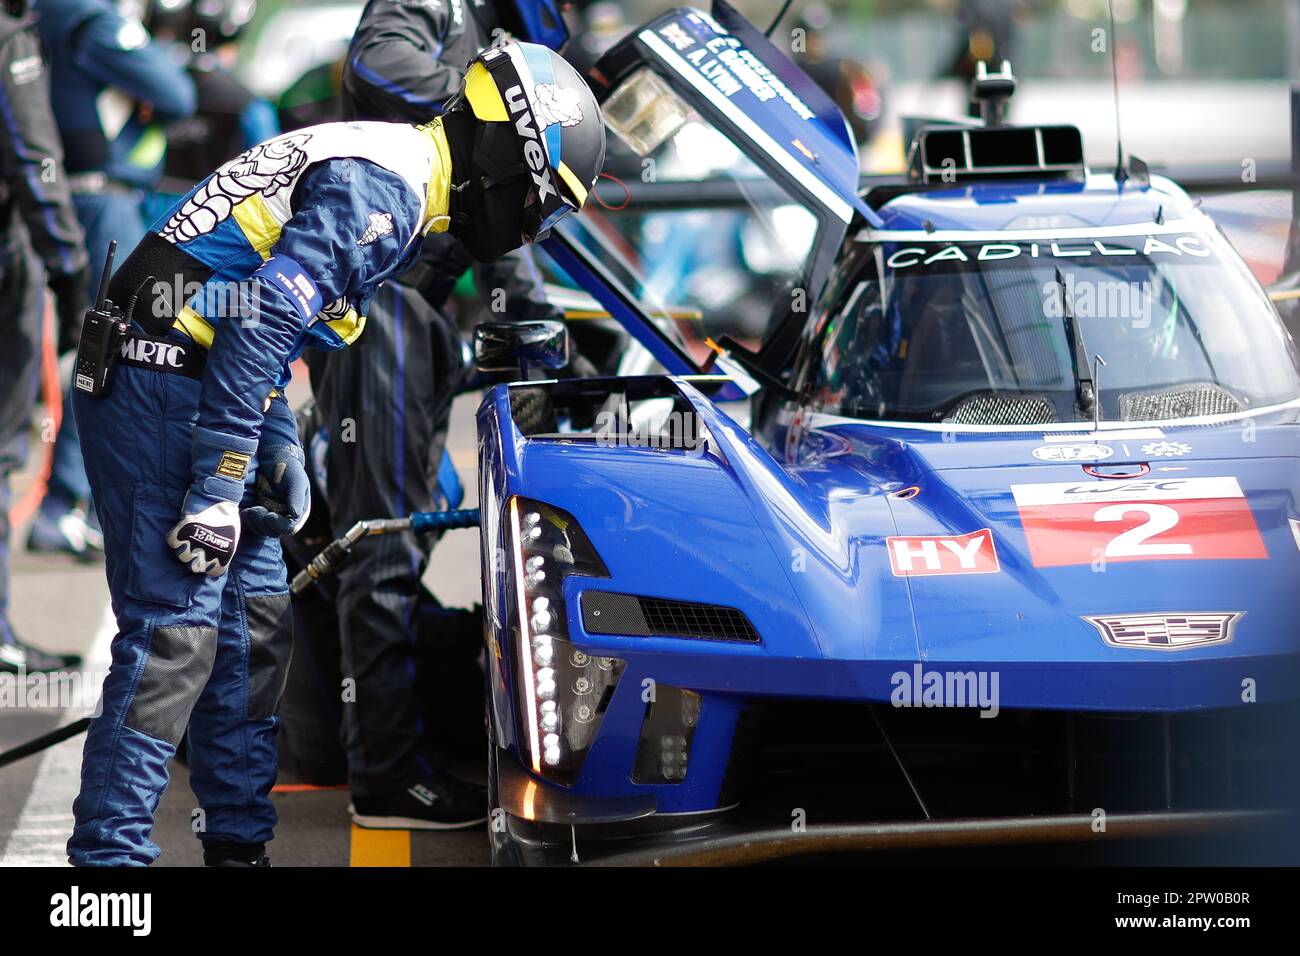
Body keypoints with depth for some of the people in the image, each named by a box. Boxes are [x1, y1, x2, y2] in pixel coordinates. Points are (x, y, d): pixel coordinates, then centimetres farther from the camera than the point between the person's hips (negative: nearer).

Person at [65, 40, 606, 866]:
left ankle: (239, 846, 18)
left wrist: (283, 453, 15)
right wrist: (217, 488, -24)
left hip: (188, 387, 10)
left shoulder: (389, 181, 17)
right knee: (175, 630, -13)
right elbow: (262, 323, -24)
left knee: (254, 626, 12)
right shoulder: (380, 186, -15)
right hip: (161, 387, -10)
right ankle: (109, 857, -13)